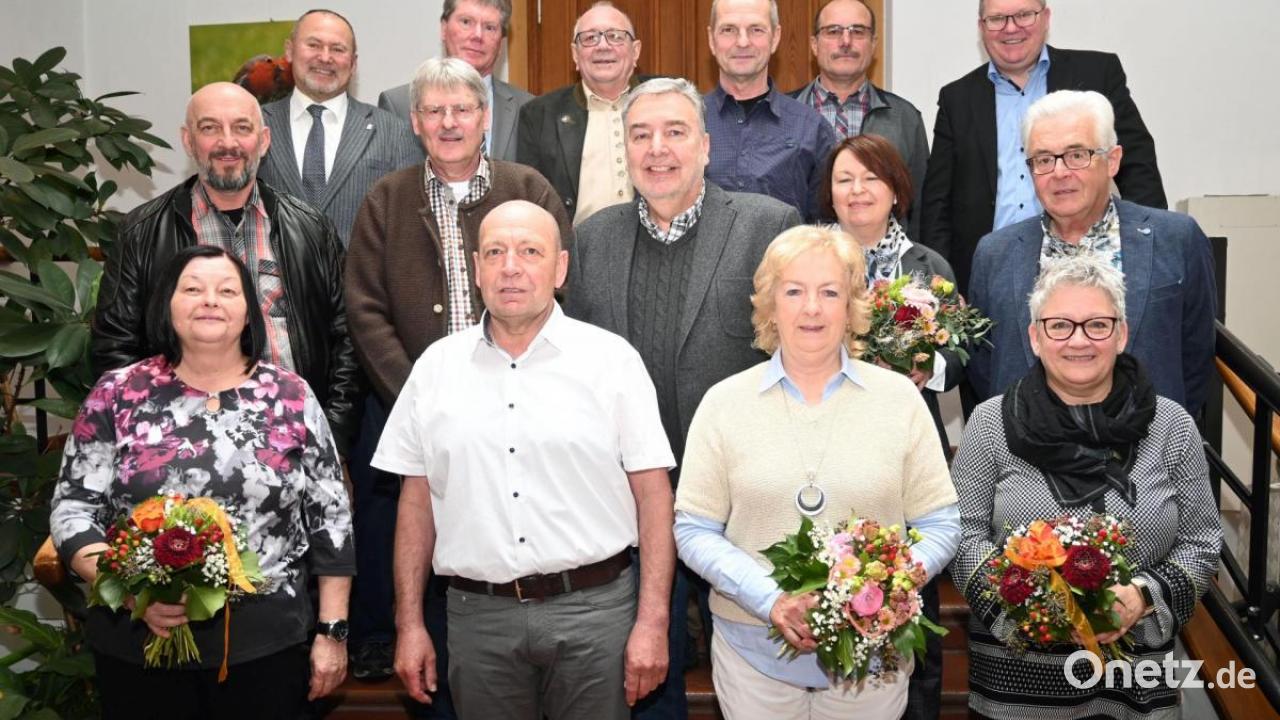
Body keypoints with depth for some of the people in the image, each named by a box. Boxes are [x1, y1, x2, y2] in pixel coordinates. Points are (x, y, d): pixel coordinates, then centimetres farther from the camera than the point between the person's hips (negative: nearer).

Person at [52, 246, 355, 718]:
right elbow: (72, 511, -1)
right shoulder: (117, 395, 0)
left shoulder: (291, 396, 1)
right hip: (139, 644, 0)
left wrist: (332, 631, 1)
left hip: (267, 644, 0)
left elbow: (330, 519, 3)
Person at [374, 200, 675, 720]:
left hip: (594, 606, -2)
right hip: (478, 614, 2)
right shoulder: (436, 366, 5)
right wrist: (409, 624, 5)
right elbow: (417, 500, 8)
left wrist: (652, 623, -9)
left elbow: (653, 494, -4)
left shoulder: (611, 359, -2)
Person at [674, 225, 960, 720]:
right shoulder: (724, 402, -1)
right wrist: (772, 600, -15)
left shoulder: (900, 398, 0)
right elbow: (694, 531, -2)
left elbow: (940, 526, 2)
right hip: (754, 652, 0)